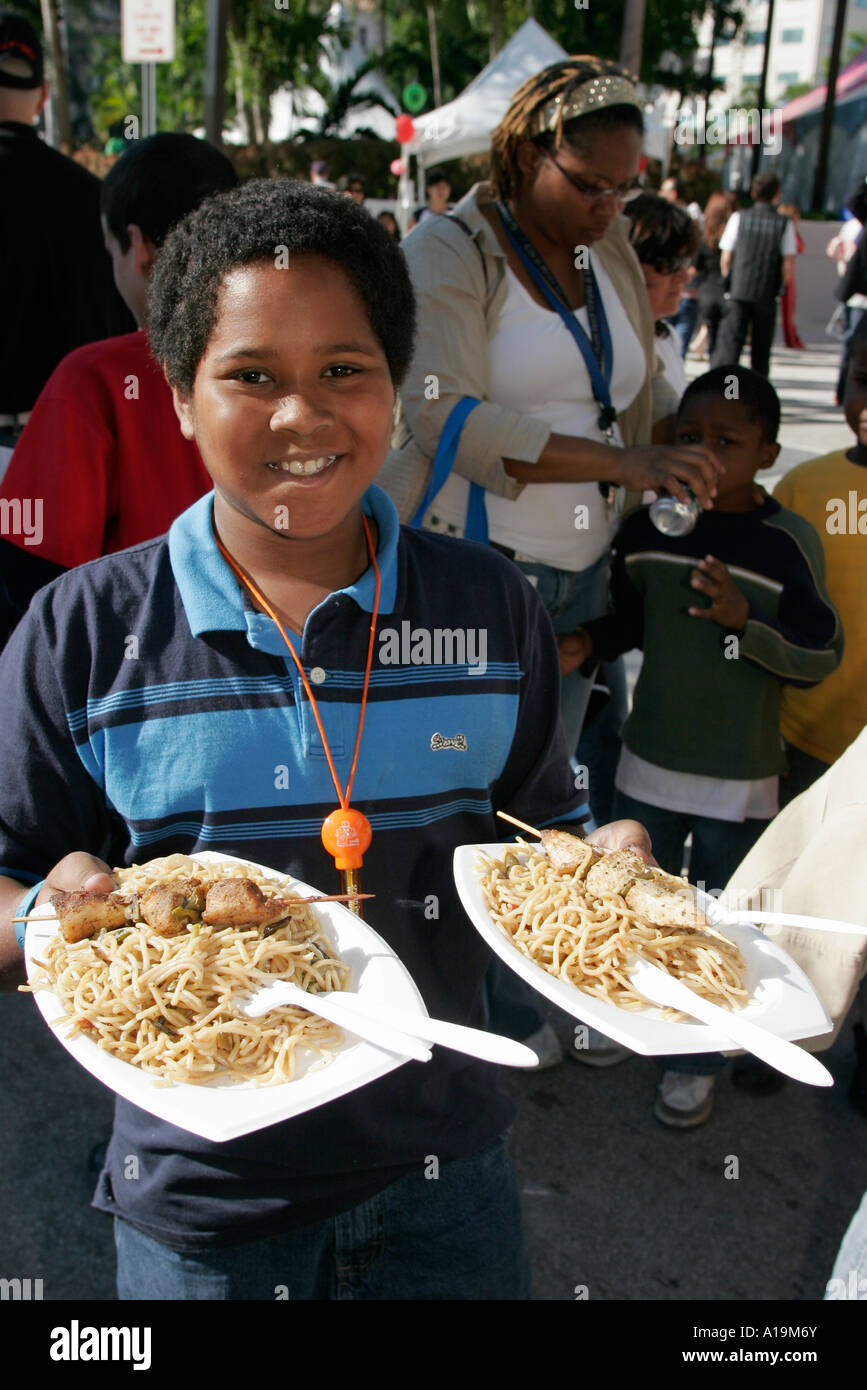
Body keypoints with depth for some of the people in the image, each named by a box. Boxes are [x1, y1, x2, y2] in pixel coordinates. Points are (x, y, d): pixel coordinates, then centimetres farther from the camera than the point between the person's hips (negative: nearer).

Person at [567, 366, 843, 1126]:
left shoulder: (790, 541, -14)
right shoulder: (647, 527, -5)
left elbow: (822, 653, -10)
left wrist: (745, 621, -25)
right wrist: (586, 643, -9)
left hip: (738, 777, -3)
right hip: (650, 758, 3)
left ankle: (696, 1061, 31)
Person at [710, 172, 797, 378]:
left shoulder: (739, 218, 1)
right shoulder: (785, 224, 0)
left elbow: (726, 258, 1)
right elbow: (789, 263, -2)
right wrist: (781, 287, 12)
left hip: (739, 291, -1)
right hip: (767, 295, 1)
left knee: (729, 343, -6)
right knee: (761, 348, 12)